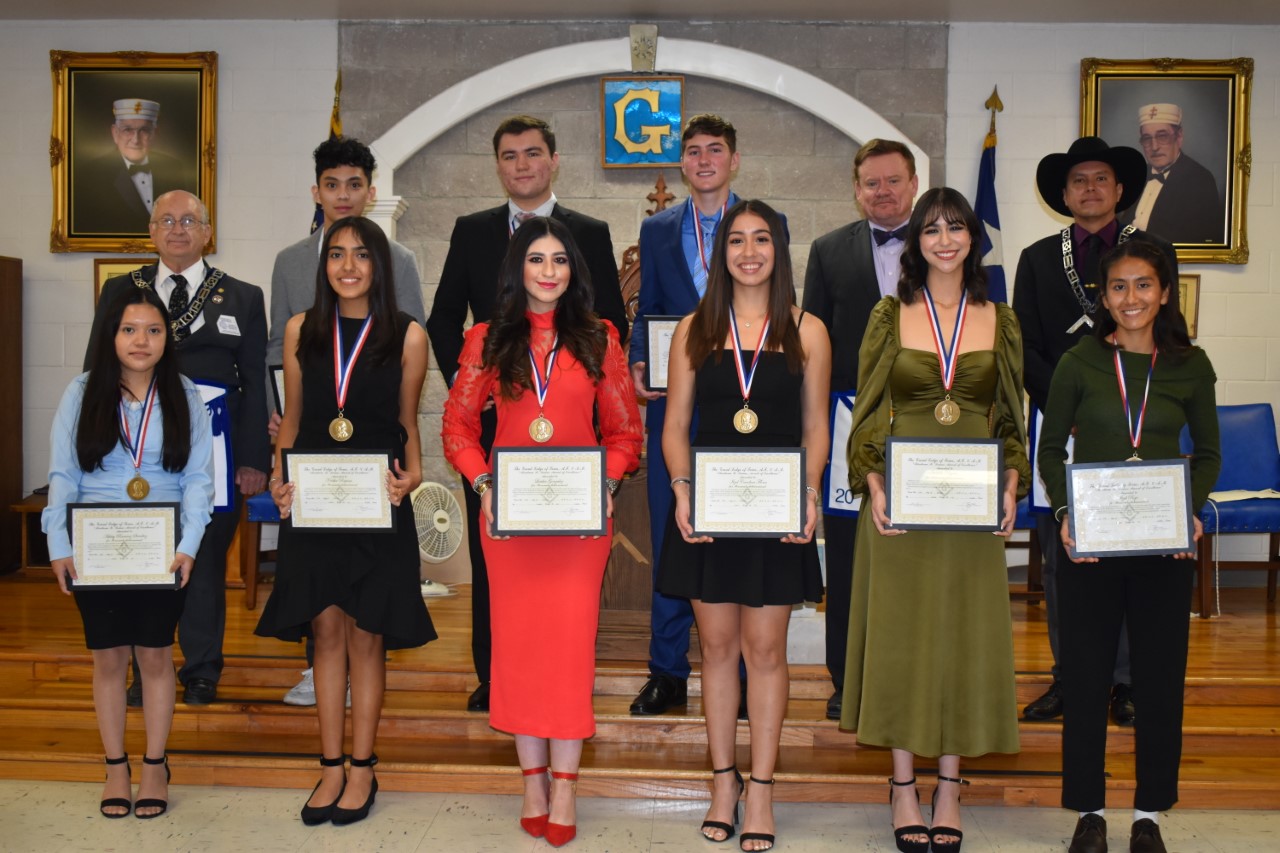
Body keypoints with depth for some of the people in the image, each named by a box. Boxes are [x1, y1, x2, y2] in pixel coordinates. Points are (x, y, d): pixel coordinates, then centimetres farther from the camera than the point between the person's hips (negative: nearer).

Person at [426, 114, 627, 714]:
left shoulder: (590, 234, 5)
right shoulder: (471, 232, 10)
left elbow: (613, 323, 5)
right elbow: (444, 316, 12)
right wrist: (461, 378, -2)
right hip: (489, 414, 2)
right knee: (489, 551, 6)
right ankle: (492, 676, 16)